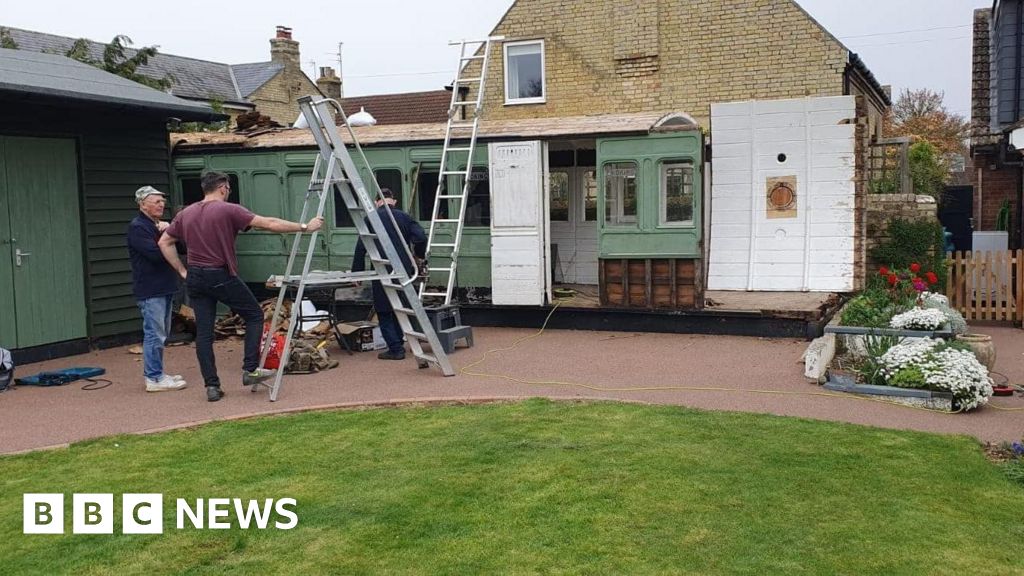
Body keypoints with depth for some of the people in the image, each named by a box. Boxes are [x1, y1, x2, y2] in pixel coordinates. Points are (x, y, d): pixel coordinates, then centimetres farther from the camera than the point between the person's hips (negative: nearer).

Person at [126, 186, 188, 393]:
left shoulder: (158, 225, 18)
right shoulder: (137, 227, -11)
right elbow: (155, 253, -23)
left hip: (163, 288, 10)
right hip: (149, 290, -10)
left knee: (160, 334, 14)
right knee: (154, 334, -8)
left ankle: (154, 373, 22)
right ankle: (154, 379, -5)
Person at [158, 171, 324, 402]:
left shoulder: (185, 214, 10)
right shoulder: (229, 210, -8)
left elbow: (164, 242, 14)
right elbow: (270, 224, -13)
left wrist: (182, 270, 14)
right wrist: (305, 227, -8)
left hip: (195, 279, 6)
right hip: (222, 276, -6)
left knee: (203, 332, 7)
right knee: (254, 315, 11)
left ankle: (212, 386, 7)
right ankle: (250, 370, 5)